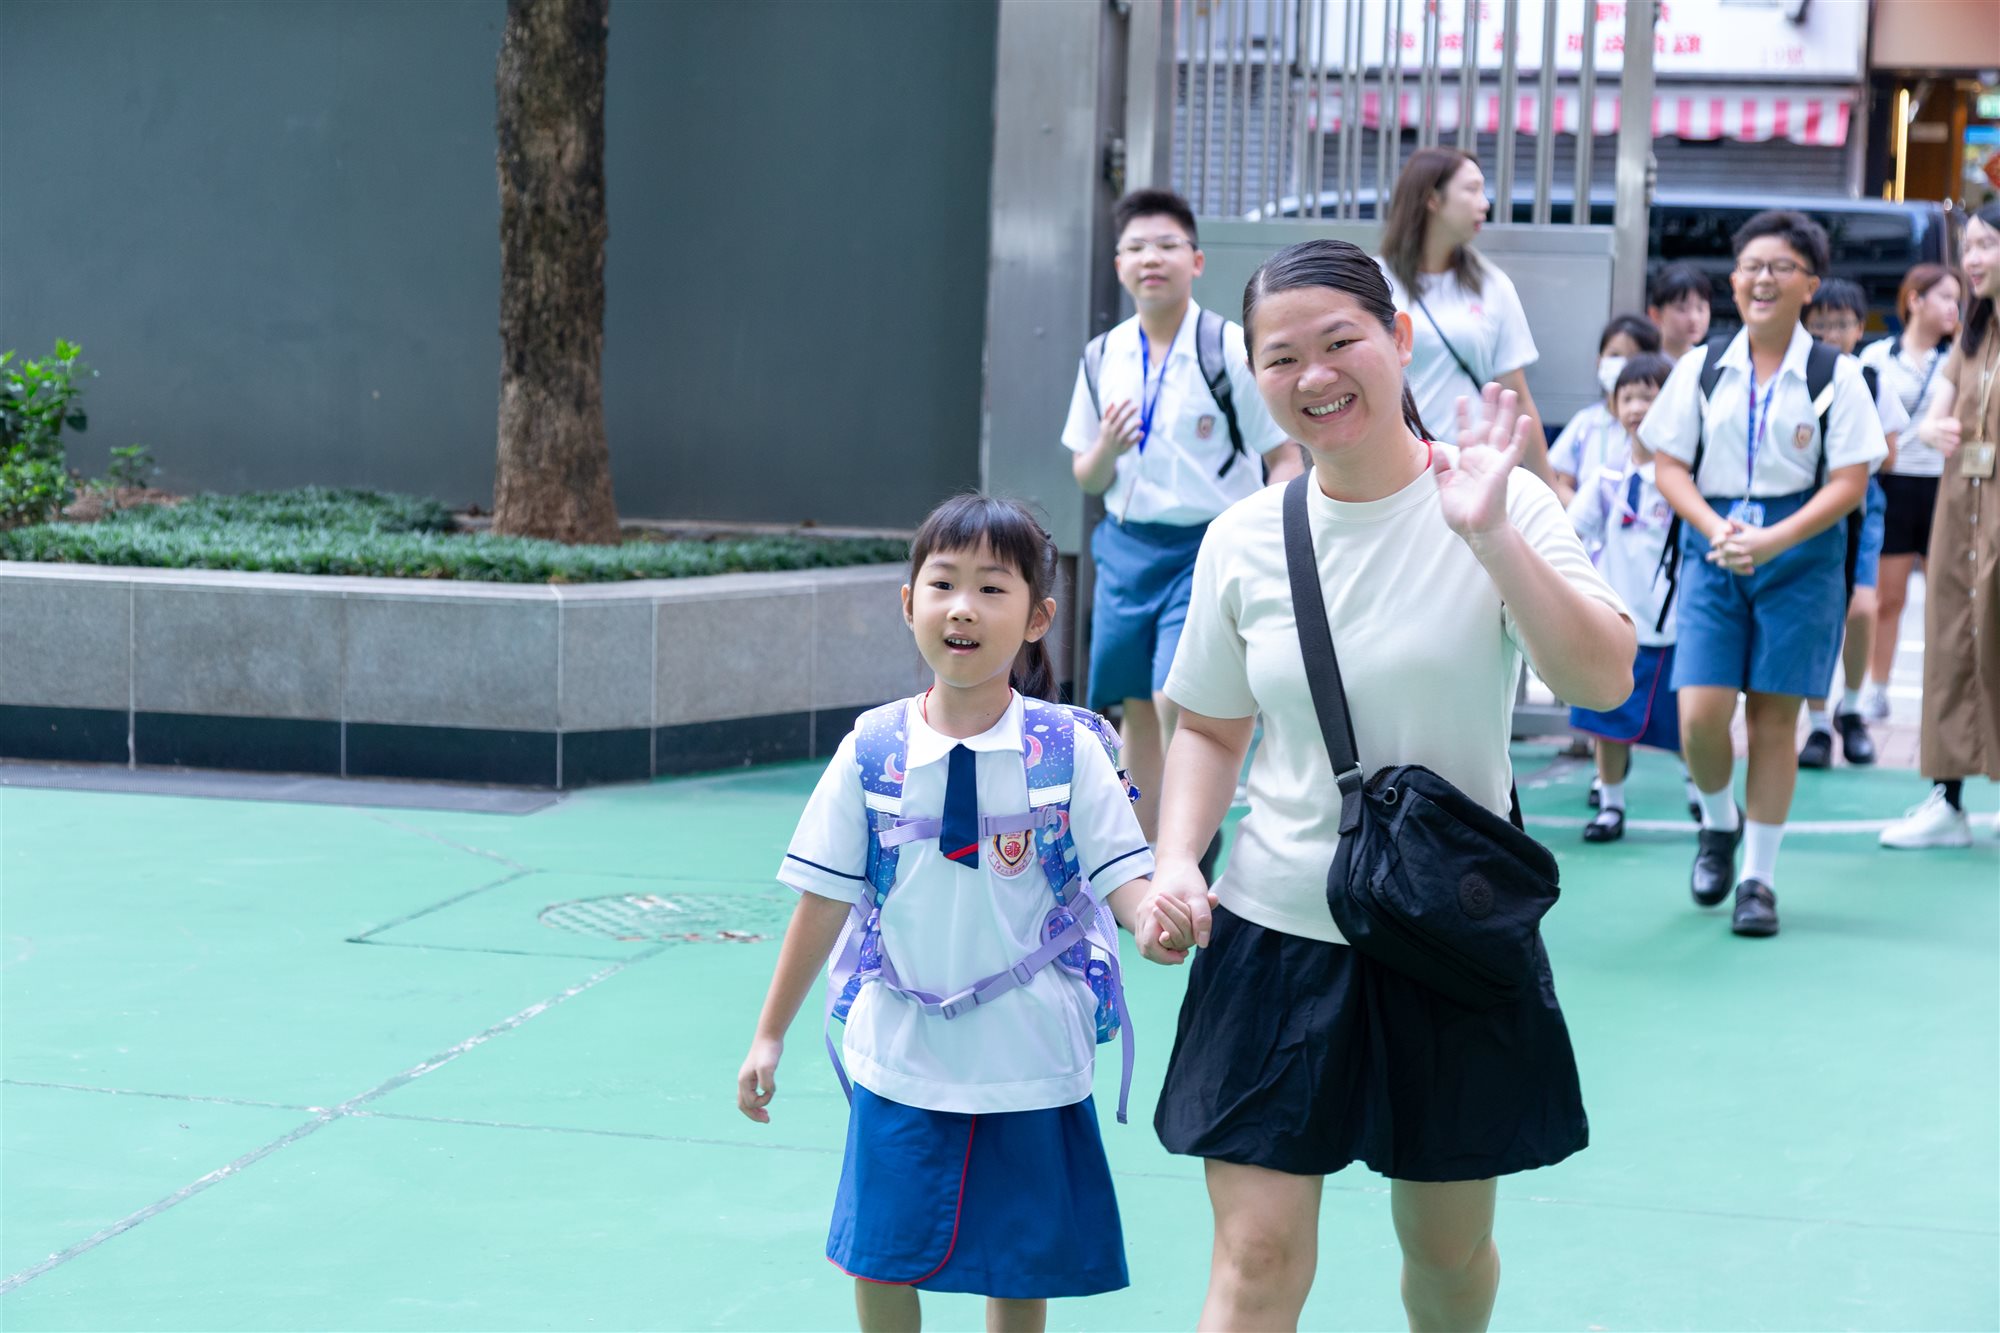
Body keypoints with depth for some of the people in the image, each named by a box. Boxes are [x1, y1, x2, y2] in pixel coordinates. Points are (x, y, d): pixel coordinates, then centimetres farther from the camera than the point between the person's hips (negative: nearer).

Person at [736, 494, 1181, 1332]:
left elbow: (1120, 872, -9)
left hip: (1028, 1059, -1)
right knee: (879, 1262, 6)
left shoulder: (1066, 748, -8)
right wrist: (769, 1034, 5)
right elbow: (826, 898, 2)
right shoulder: (872, 750, -4)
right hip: (900, 1053, 1)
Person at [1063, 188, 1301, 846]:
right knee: (1137, 715, 10)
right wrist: (1106, 450, -10)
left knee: (1179, 703, -17)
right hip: (1127, 548, 5)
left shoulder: (1234, 350, -8)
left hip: (1208, 549, -5)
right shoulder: (1104, 358, 6)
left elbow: (1285, 459, -7)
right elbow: (1087, 479, 13)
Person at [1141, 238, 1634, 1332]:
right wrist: (1176, 858, -4)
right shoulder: (1244, 539, 0)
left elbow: (1604, 683, -21)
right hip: (1277, 931, 1)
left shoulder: (1501, 505, -8)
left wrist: (1491, 536, -30)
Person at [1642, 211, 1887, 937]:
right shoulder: (1701, 367, 5)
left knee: (1774, 716, 1)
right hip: (1711, 550, 1)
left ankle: (1759, 877, 12)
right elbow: (1669, 465, 4)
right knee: (1700, 714, -8)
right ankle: (1719, 823, 23)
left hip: (1799, 556, -1)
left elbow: (1849, 482, -5)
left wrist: (1774, 540, -17)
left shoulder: (1835, 375, -1)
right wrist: (1716, 529, -13)